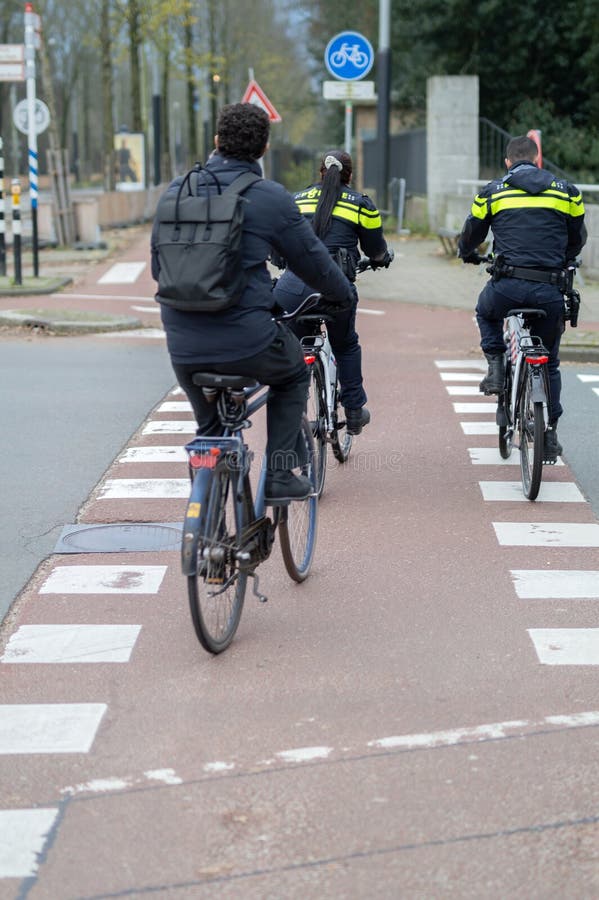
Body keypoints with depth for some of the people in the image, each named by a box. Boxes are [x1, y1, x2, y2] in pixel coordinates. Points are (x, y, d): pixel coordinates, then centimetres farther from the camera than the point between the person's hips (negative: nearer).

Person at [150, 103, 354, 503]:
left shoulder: (176, 192, 7)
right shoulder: (272, 198, -5)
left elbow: (157, 265, 19)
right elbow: (315, 263, 6)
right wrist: (345, 294, 27)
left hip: (183, 347, 4)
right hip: (246, 340, -4)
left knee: (210, 429, 23)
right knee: (294, 375, 27)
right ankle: (280, 476, 19)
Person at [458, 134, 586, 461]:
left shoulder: (492, 192, 7)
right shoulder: (566, 191, 11)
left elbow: (470, 236, 18)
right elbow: (577, 239, 24)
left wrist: (469, 255, 42)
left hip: (508, 285, -1)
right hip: (550, 289, 1)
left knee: (486, 312, 36)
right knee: (549, 362, 19)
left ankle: (495, 369, 17)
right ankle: (550, 433, 16)